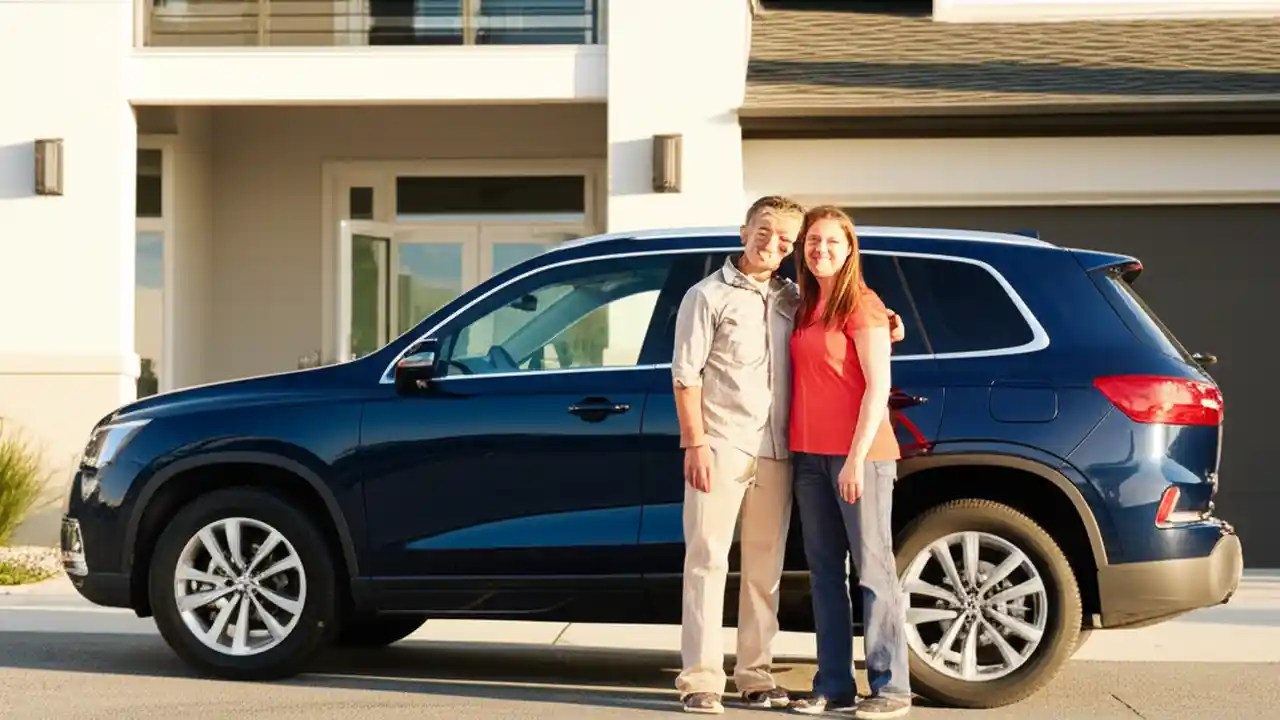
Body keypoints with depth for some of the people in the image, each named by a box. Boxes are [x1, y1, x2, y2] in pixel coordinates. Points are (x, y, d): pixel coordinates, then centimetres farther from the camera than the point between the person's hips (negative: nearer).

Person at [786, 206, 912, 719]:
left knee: (873, 567, -4)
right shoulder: (805, 309, 15)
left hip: (858, 455, -7)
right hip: (809, 456, 7)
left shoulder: (862, 306, -6)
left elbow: (878, 387, -12)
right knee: (824, 570, 8)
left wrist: (857, 458, -17)